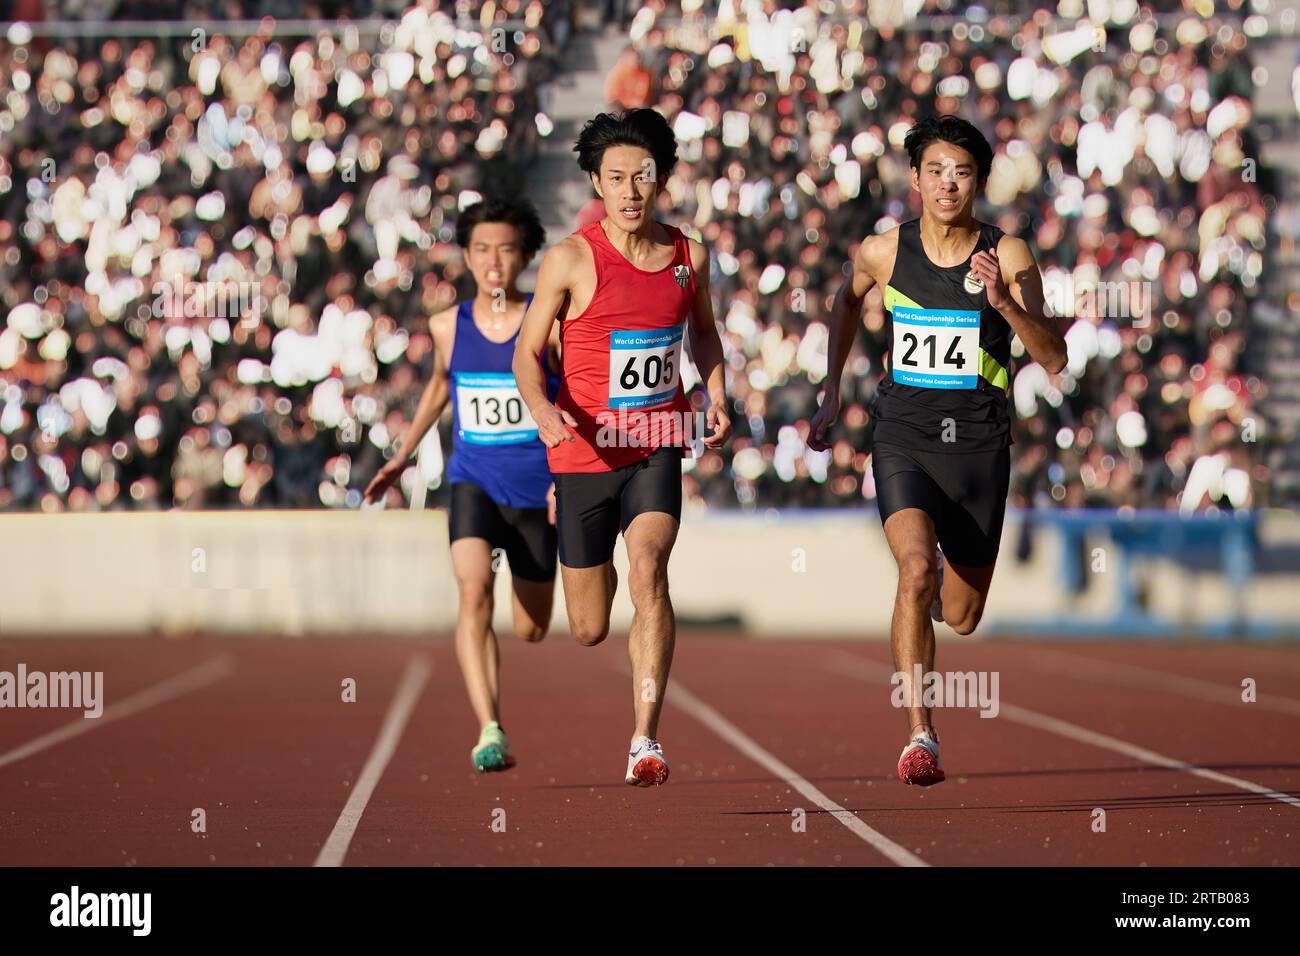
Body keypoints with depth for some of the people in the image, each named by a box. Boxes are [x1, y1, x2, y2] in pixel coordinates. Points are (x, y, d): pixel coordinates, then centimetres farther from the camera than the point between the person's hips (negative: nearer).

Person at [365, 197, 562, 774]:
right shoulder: (448, 327, 1)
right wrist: (403, 455, 26)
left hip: (536, 488, 0)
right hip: (473, 481, 0)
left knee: (531, 630, 12)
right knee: (474, 592, -26)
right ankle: (490, 732, -30)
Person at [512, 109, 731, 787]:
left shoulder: (690, 257, 2)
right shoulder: (571, 260, -9)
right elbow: (527, 352, -4)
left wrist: (716, 396, 5)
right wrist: (542, 407, -24)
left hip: (657, 445, 1)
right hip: (585, 450, -1)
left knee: (648, 566, -26)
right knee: (589, 630, 9)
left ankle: (646, 740, -26)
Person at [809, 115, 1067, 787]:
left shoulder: (1009, 256, -6)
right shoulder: (883, 252, -2)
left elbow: (1053, 359, -13)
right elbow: (847, 301, 22)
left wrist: (1004, 302, -28)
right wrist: (830, 395, 22)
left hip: (978, 446, 1)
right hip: (904, 437, 0)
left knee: (960, 617, 10)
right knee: (916, 569, -26)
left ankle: (941, 581, 50)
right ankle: (920, 736, -22)